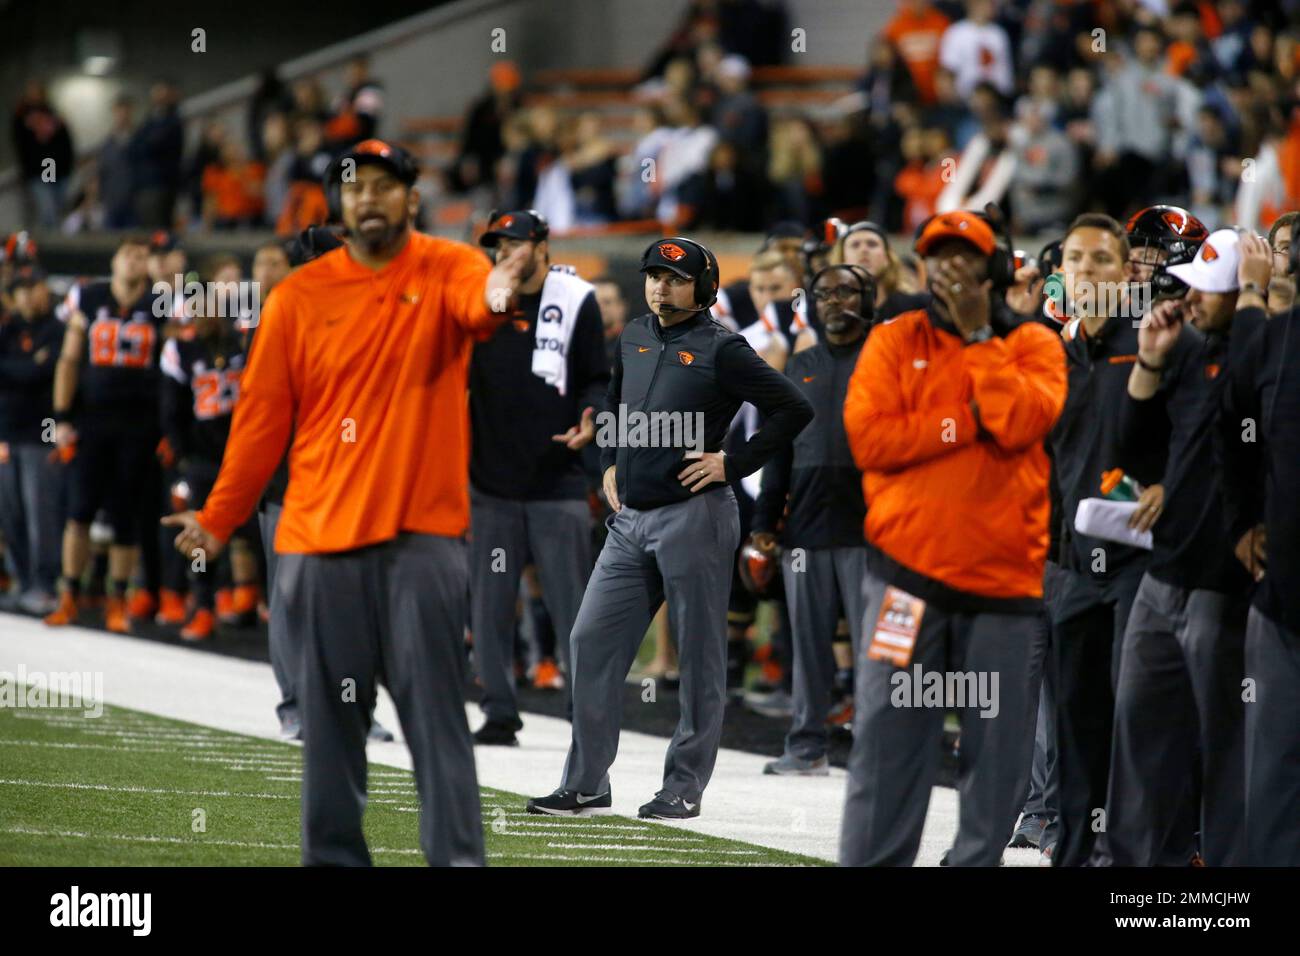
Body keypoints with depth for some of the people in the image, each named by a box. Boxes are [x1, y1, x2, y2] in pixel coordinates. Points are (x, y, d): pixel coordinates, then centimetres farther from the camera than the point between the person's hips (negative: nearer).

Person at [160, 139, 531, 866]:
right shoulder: (299, 296, 5)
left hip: (423, 534, -2)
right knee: (331, 717, 7)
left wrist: (495, 298, -49)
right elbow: (262, 417, 7)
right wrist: (219, 519, 3)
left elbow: (473, 300, -24)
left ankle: (458, 859, -3)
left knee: (436, 713, -4)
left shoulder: (447, 269, 1)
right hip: (320, 536, 2)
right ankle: (334, 860, 15)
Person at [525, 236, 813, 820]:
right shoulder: (633, 338, 14)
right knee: (592, 640, 3)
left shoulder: (720, 349, -6)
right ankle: (585, 786, 8)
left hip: (694, 517, -7)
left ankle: (684, 788, 6)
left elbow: (794, 409, -10)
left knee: (699, 654, 0)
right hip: (630, 519, 7)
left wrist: (734, 464, -10)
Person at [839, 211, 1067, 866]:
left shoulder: (1033, 345, 8)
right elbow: (868, 437, -7)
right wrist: (972, 421, -10)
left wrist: (978, 336, -10)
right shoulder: (895, 341, 8)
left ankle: (978, 861, 11)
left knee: (999, 745, 2)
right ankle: (872, 862, 0)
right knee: (888, 738, -3)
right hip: (907, 567, -1)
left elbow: (1021, 422, -12)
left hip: (1006, 577, 1)